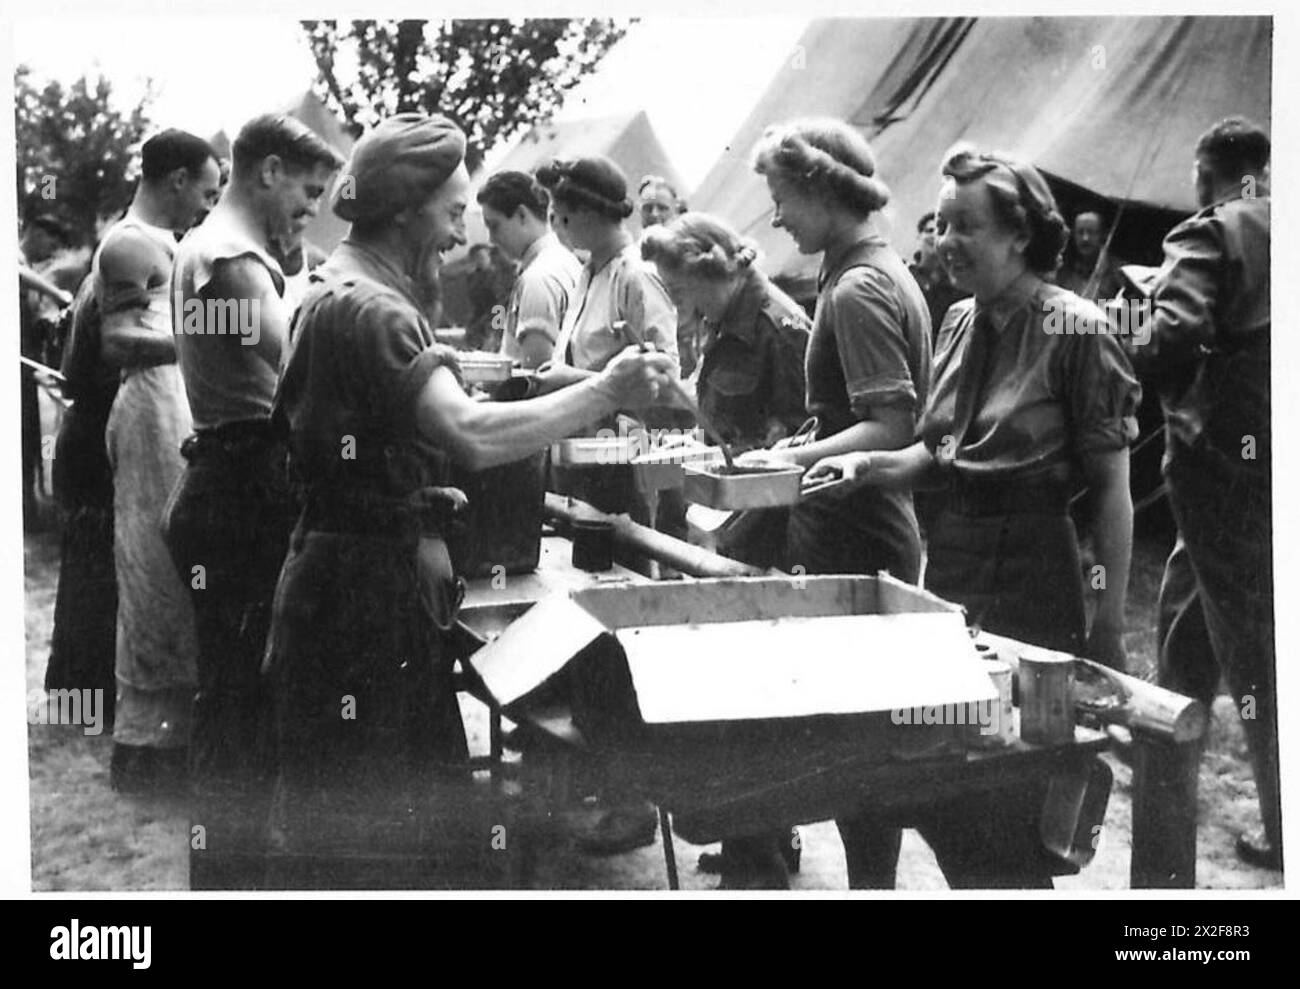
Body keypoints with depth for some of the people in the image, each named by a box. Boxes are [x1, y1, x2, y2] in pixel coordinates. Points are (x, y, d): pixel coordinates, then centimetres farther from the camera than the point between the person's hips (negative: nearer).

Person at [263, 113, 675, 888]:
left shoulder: (341, 295, 14)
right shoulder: (370, 310, -20)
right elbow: (472, 434, -34)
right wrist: (606, 392, -26)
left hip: (386, 586, 11)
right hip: (364, 594, -11)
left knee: (404, 811, 18)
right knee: (340, 828, -2)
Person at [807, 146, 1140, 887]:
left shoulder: (1074, 330, -12)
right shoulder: (962, 323, 8)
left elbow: (1112, 488, -11)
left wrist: (1110, 622, -13)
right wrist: (871, 465, -2)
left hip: (1031, 581, -6)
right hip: (951, 562, 6)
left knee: (1009, 804, 1)